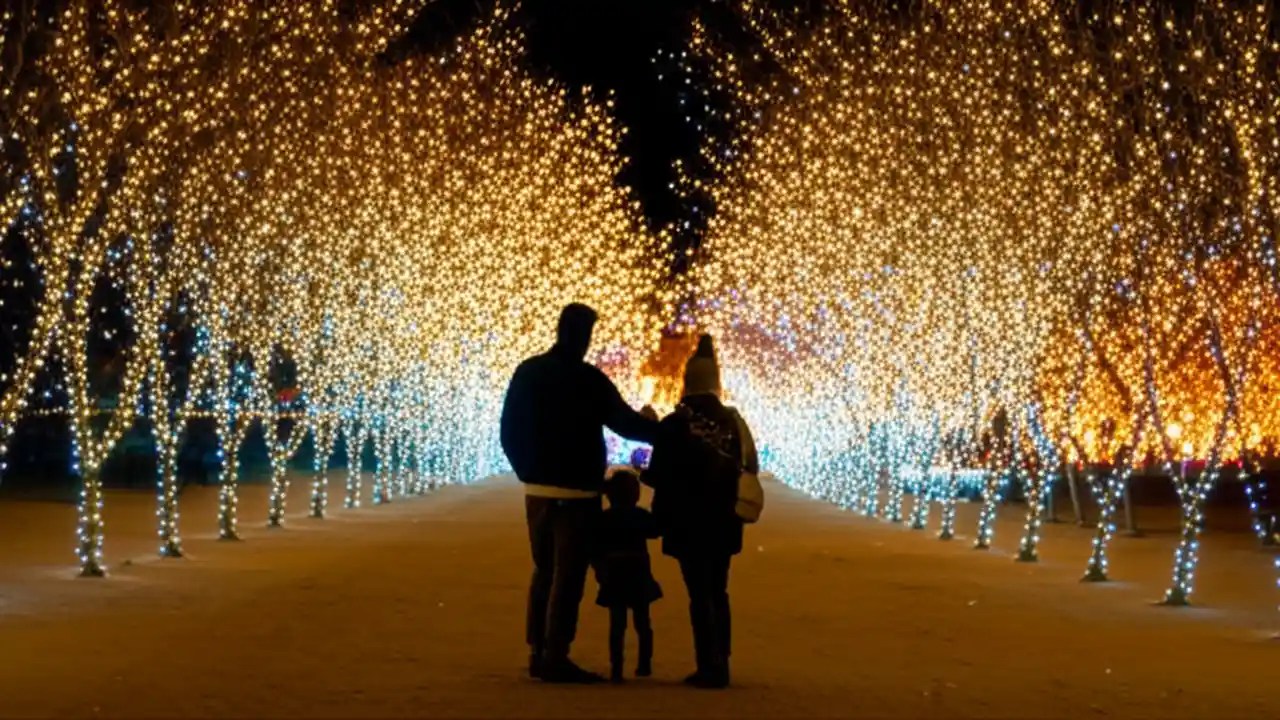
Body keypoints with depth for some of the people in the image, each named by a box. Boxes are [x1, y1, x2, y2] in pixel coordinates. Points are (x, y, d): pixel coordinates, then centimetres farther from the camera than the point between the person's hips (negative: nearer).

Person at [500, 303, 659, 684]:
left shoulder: (527, 372, 4)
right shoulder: (589, 379, -13)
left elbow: (509, 432, 7)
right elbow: (625, 423, -8)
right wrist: (656, 428, 12)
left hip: (536, 490, 6)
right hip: (575, 492, -6)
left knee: (543, 571, 16)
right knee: (567, 575, -1)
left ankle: (538, 652, 17)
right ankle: (555, 657, -1)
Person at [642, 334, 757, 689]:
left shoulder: (673, 425, -11)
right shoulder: (734, 422, 0)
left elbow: (657, 476, -10)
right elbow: (750, 468, 6)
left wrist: (644, 473, 11)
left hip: (688, 524, -4)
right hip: (723, 523, 4)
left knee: (699, 595, 0)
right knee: (717, 592, 15)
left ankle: (709, 667, -2)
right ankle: (720, 665, 18)